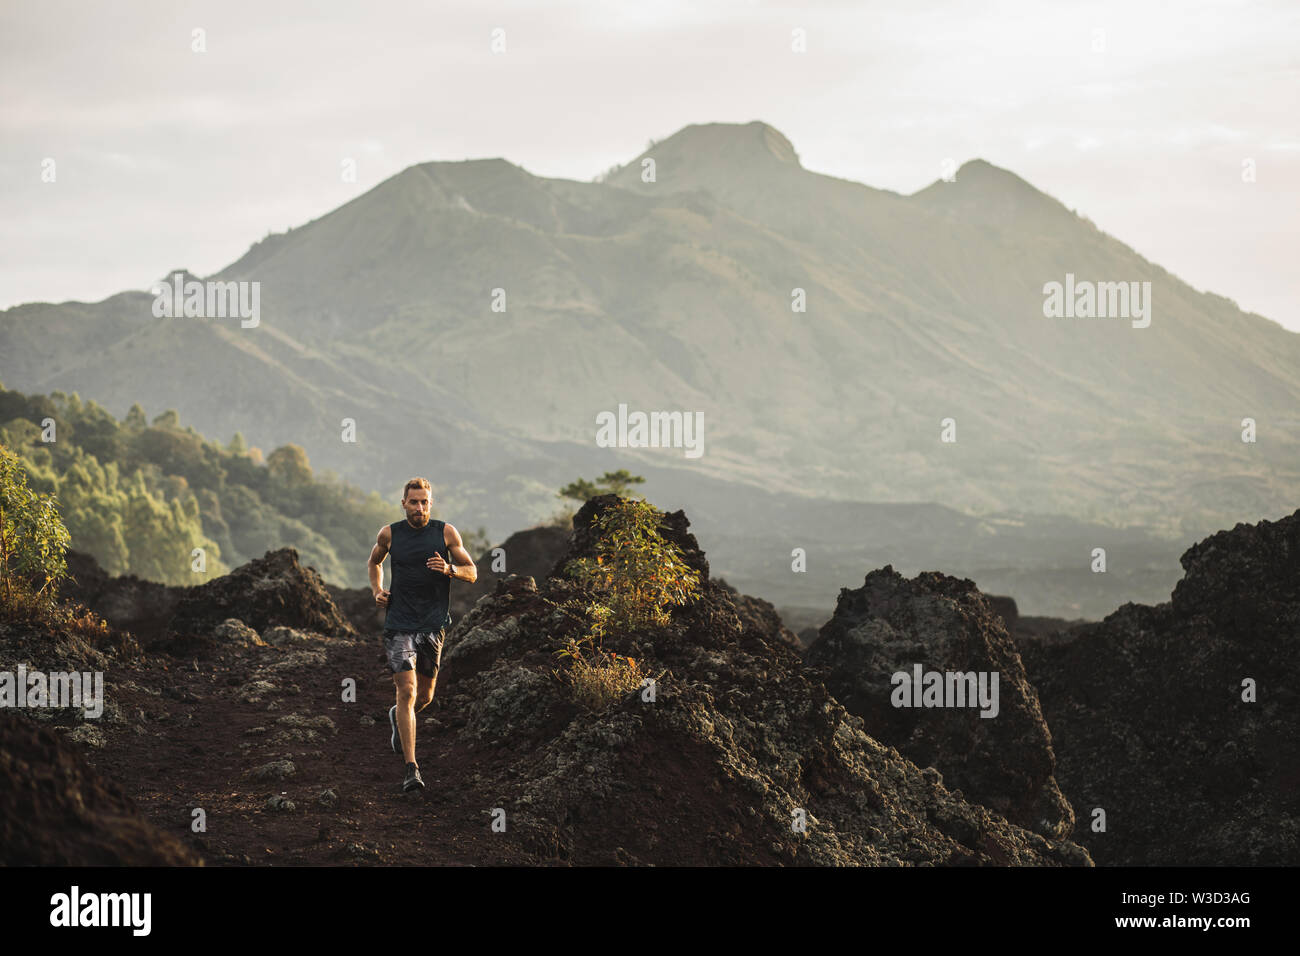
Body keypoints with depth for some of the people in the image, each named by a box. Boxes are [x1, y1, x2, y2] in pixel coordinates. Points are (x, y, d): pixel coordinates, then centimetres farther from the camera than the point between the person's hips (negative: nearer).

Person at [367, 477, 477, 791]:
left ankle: (398, 717, 47)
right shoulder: (389, 534, 2)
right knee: (407, 691, -14)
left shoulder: (446, 533, 1)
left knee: (424, 696, 11)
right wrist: (377, 590, 6)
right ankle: (411, 768, -14)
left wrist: (449, 570, -16)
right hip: (399, 623, -2)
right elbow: (374, 562, 23)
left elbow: (472, 572, 5)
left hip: (433, 624, 2)